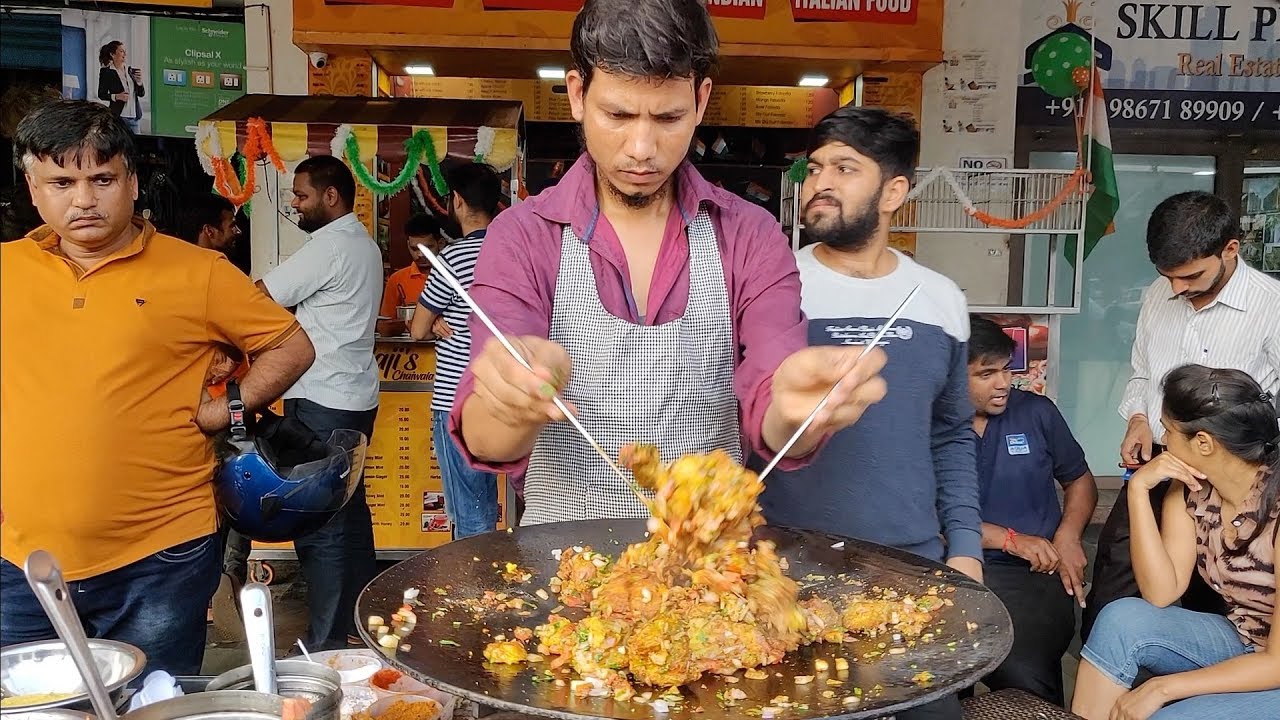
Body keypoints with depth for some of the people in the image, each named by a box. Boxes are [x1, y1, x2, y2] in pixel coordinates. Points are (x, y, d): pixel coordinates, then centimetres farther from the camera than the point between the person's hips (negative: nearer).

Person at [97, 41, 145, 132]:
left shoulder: (131, 70, 10)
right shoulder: (106, 72, -2)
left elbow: (142, 94, 11)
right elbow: (101, 94, -1)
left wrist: (139, 81, -7)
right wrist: (117, 96, -17)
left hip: (134, 116, 4)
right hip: (118, 116, -4)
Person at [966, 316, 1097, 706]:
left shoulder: (1037, 412, 11)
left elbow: (1080, 480, 22)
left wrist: (1068, 536, 3)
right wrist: (1010, 539, -10)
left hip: (1038, 573, 2)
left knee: (1021, 670, -29)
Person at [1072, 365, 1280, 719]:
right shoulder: (1190, 488, -8)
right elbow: (1161, 594, -12)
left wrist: (1163, 688, -23)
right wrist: (1138, 488, -19)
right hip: (1240, 642, 6)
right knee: (1122, 619, -18)